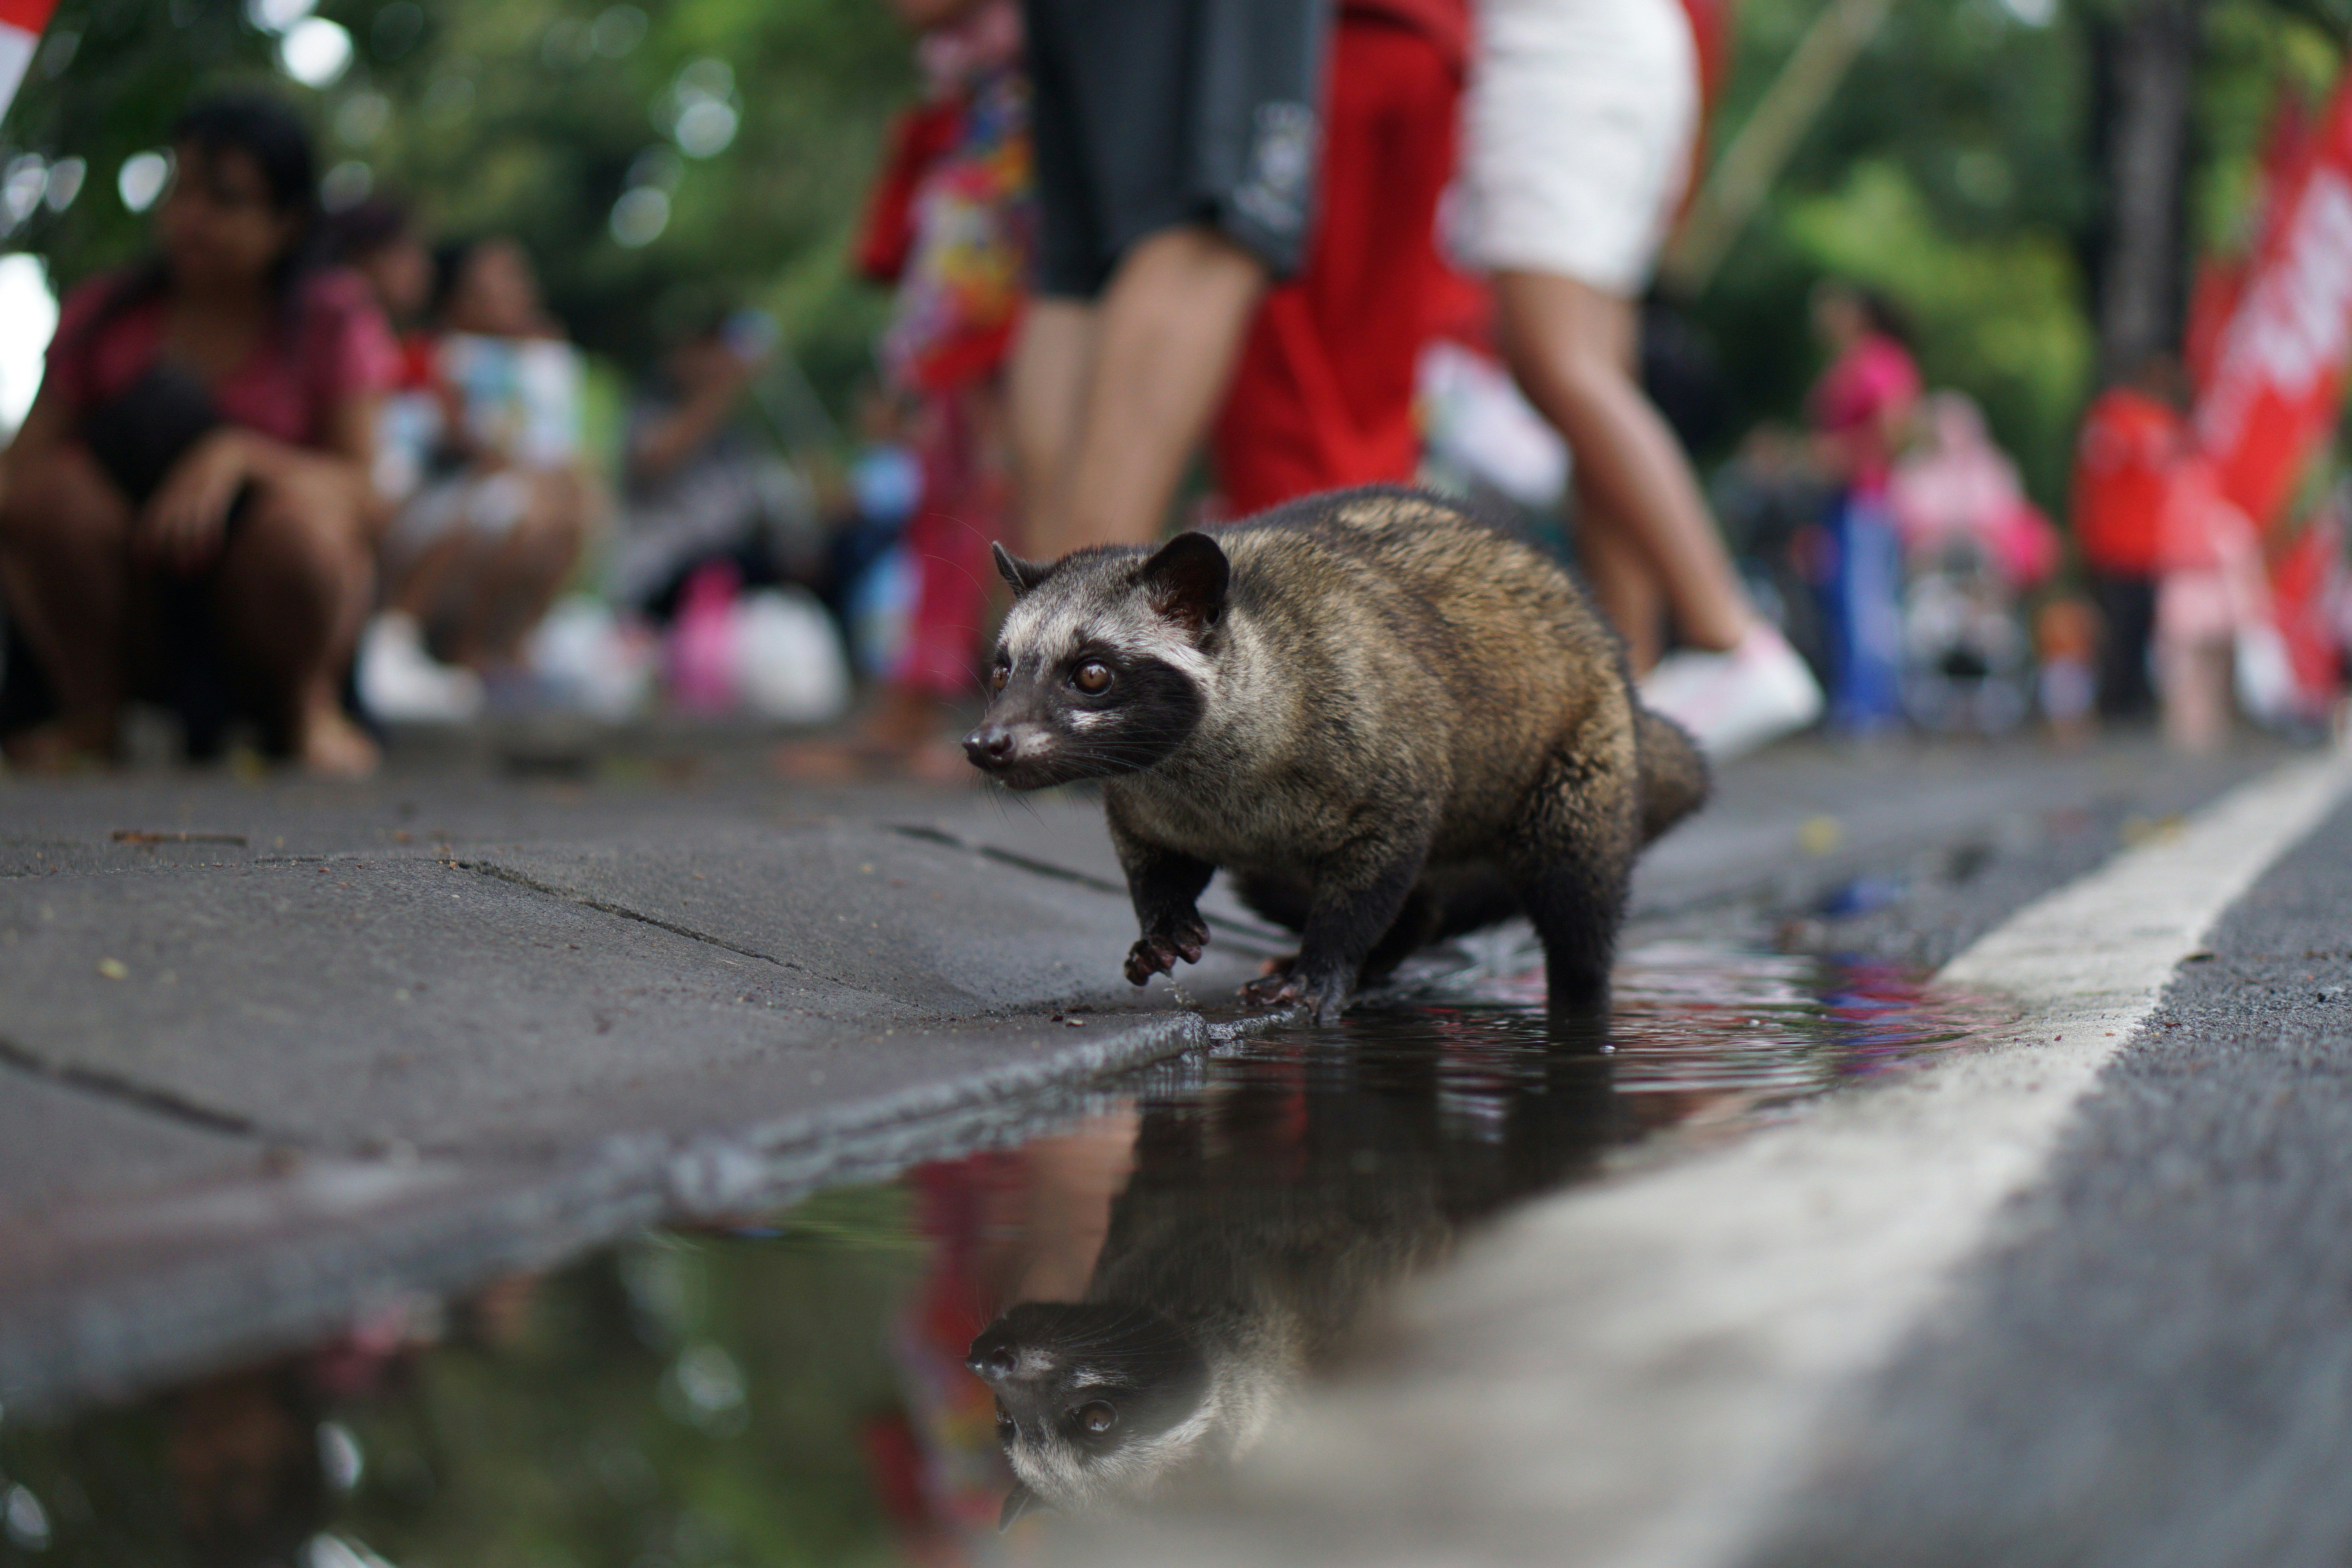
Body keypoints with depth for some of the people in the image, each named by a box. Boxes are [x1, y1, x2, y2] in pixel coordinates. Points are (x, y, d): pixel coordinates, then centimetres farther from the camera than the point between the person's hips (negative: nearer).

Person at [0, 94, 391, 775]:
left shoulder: (333, 318, 0)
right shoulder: (103, 315, 5)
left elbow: (361, 485, -11)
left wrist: (239, 454, -28)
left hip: (270, 613, -1)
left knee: (301, 515, -34)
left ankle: (309, 711, -2)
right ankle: (92, 713, -3)